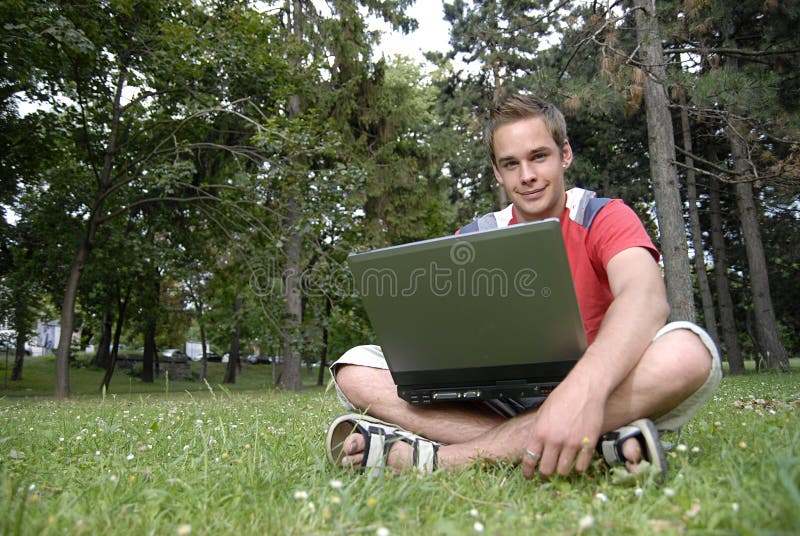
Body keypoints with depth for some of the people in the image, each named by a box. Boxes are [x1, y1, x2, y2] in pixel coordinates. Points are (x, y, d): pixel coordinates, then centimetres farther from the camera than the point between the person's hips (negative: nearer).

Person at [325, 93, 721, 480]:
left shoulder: (605, 218, -1)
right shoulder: (473, 238, 8)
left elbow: (646, 296, -23)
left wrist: (584, 388, -44)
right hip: (501, 402, 3)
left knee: (687, 350, -34)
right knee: (356, 369, -14)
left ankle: (435, 457, -32)